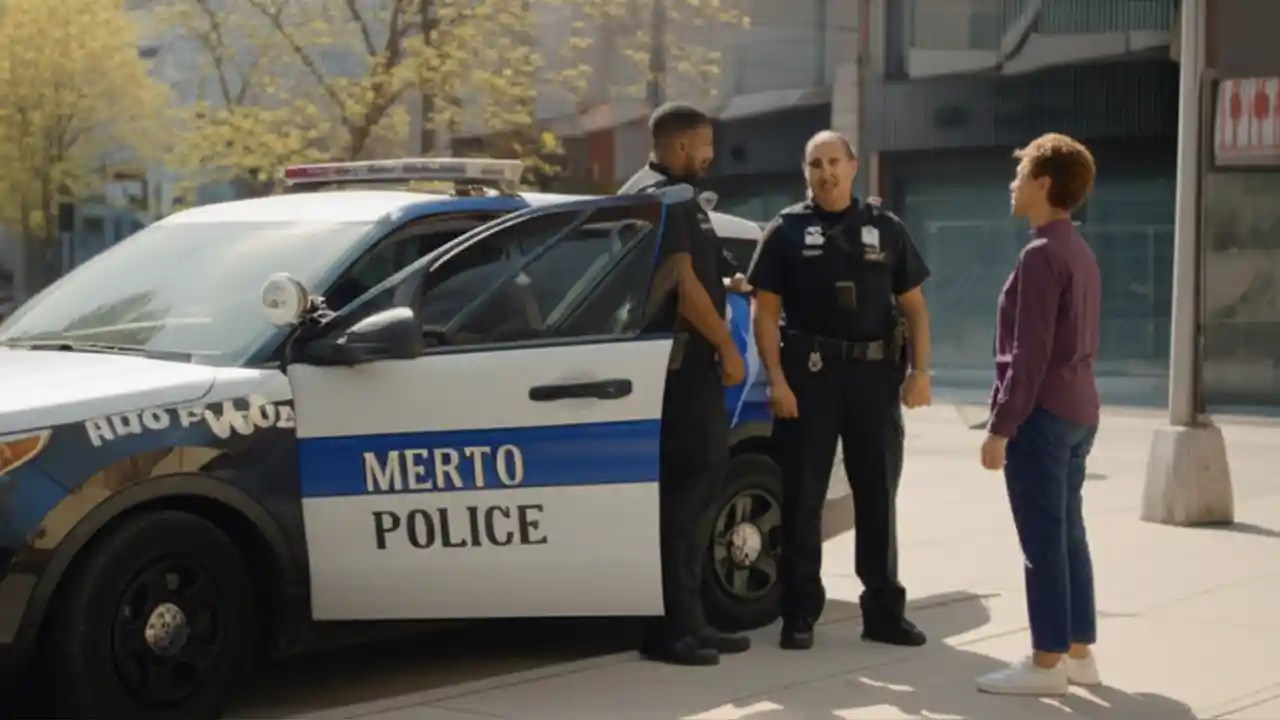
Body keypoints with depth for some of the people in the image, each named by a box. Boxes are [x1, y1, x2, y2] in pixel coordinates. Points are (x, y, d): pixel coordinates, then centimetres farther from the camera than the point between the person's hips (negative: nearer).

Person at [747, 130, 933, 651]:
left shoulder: (886, 229, 10)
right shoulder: (787, 231, 3)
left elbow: (913, 307, 9)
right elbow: (765, 312, -1)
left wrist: (919, 370, -3)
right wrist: (776, 379, -12)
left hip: (874, 375, 2)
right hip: (809, 375, -2)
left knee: (878, 498, 8)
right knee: (802, 500, 1)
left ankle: (884, 611, 16)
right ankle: (799, 613, 9)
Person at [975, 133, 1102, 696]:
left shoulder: (1041, 254, -16)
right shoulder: (1079, 253, 14)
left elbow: (1030, 353, -20)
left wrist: (1000, 427, -17)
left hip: (1042, 415, -9)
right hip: (1077, 412, 9)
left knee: (1042, 540, -5)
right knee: (1068, 534, 13)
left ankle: (1046, 662, -1)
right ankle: (1078, 652, 19)